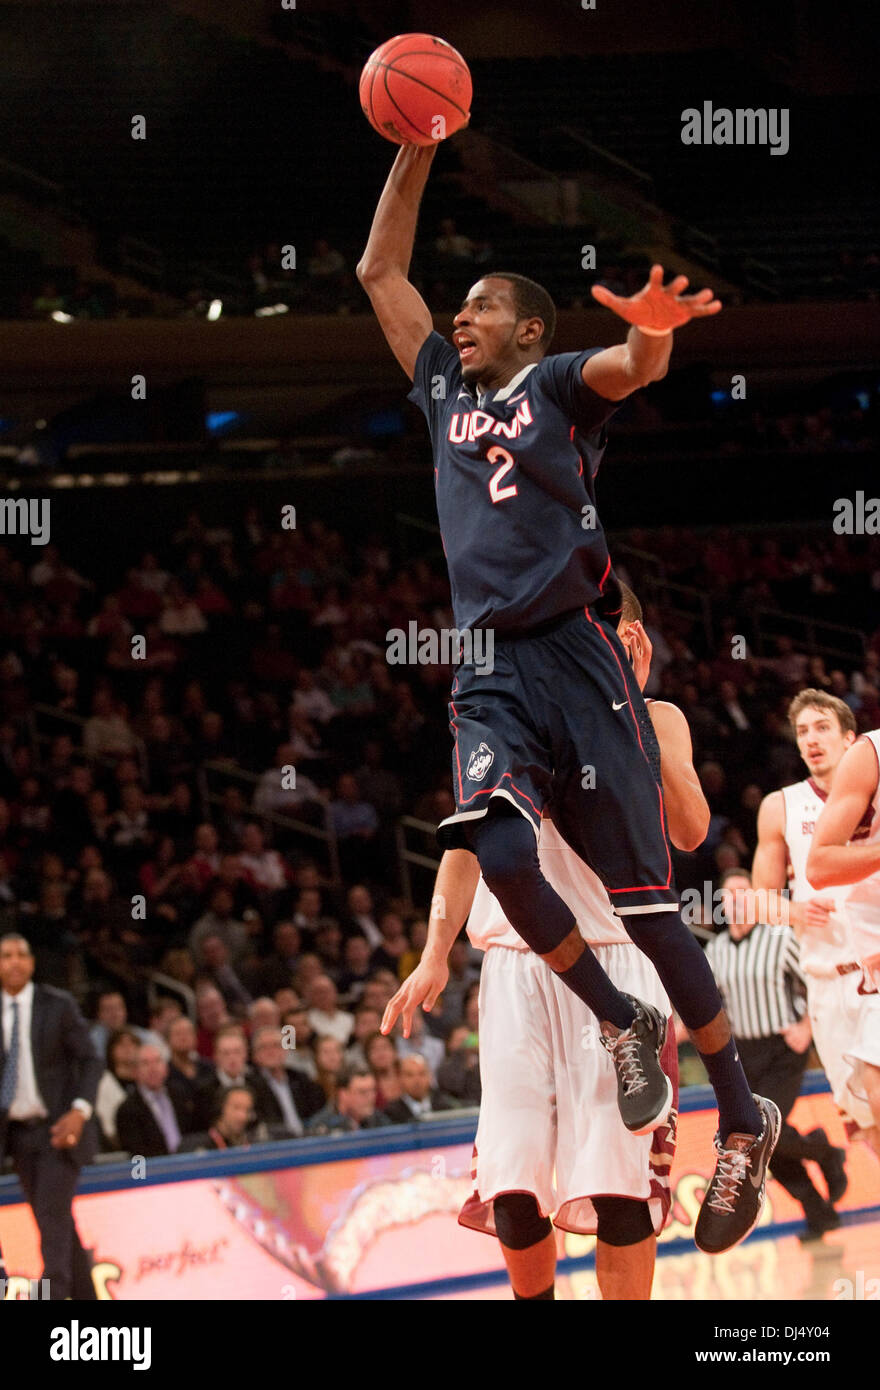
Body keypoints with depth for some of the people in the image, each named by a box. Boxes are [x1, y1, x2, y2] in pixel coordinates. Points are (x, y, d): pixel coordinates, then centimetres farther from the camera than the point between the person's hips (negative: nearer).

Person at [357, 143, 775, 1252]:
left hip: (573, 654, -4)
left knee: (644, 900, -6)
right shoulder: (445, 393, 22)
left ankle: (742, 1118, 4)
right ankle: (623, 1028, -2)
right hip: (488, 672, 4)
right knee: (497, 852, -24)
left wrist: (651, 336, -41)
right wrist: (415, 154, 15)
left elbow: (631, 370, -17)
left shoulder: (556, 386, 6)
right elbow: (378, 271, 25)